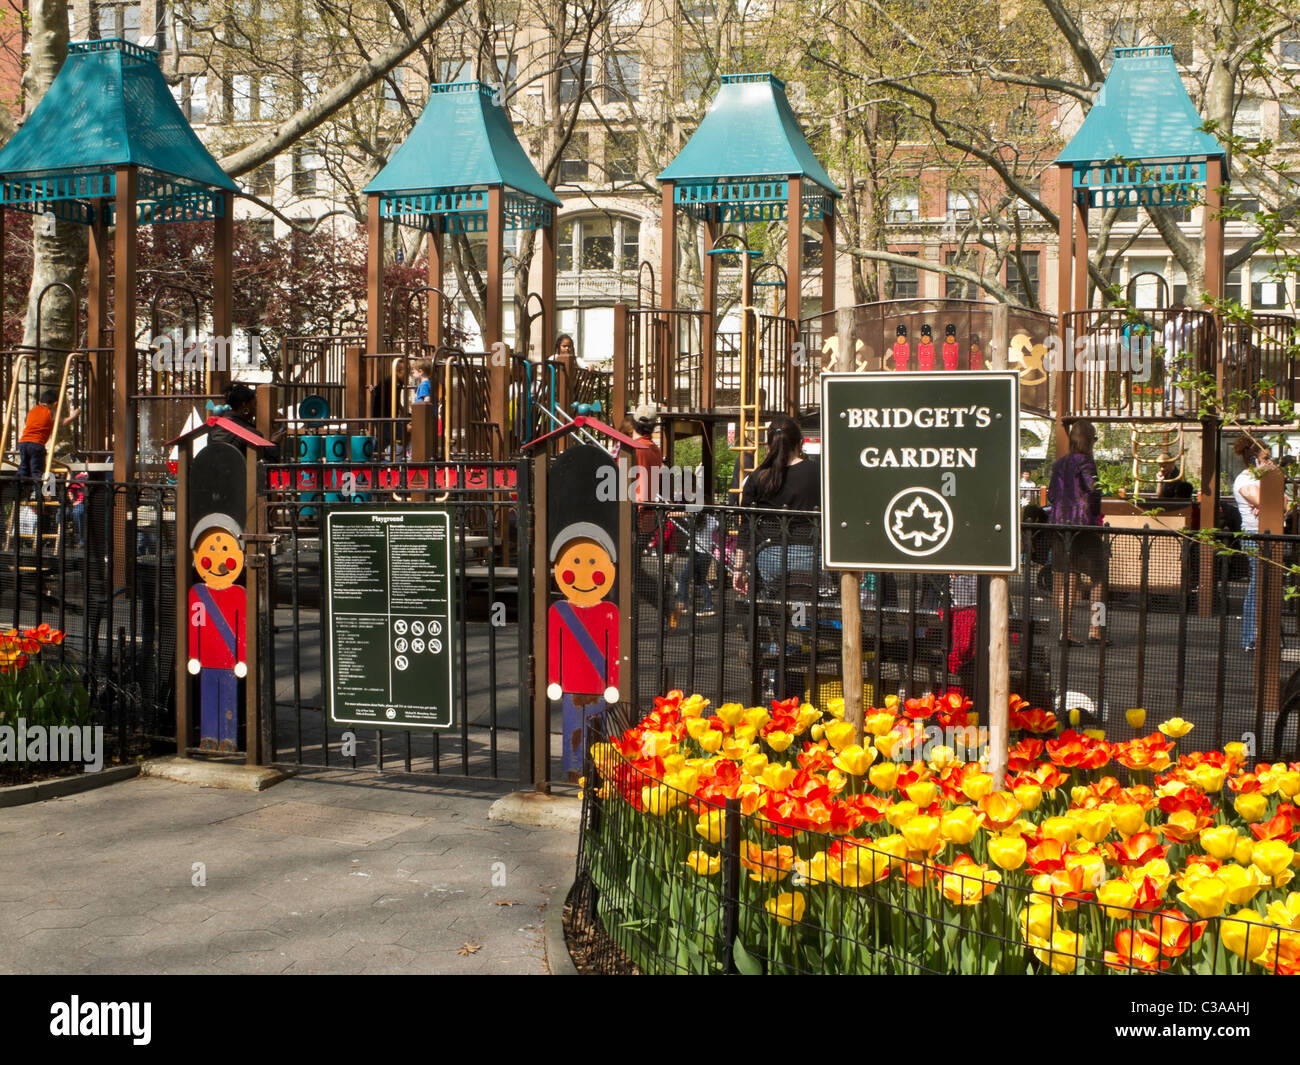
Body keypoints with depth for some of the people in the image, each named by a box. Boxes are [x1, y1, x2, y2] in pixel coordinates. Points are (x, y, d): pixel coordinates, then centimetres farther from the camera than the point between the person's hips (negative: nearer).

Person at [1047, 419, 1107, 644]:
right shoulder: (1084, 461, -9)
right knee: (1098, 579, 3)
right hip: (1085, 525, -6)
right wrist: (1096, 514, -6)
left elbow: (1051, 496, 13)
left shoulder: (1058, 464, 11)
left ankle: (1066, 631, 5)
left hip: (1060, 525, 6)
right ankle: (1095, 629, 0)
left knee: (1067, 582, 8)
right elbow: (1094, 487, -20)